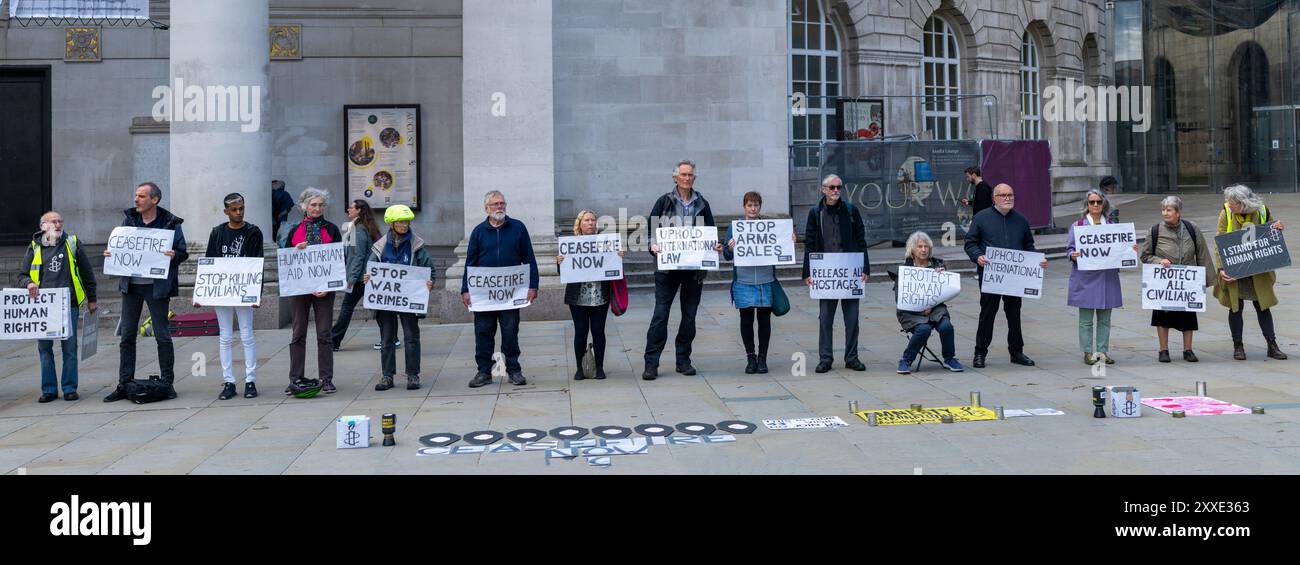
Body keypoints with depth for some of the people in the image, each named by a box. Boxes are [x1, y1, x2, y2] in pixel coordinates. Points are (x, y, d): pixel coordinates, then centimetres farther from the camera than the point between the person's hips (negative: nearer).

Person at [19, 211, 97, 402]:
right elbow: (22, 276, 15)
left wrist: (91, 299, 14)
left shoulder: (73, 244, 7)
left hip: (69, 305, -1)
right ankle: (49, 389, 14)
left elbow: (87, 273, 13)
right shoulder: (34, 248, 9)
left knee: (70, 348, 1)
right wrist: (29, 283, -9)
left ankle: (70, 388, 10)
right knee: (44, 348, 5)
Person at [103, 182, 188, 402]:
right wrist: (111, 253, -4)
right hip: (130, 284, 4)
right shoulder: (128, 219, 9)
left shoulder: (170, 223, -3)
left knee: (163, 336, 2)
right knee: (127, 336, 6)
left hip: (156, 285, -4)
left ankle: (167, 383, 11)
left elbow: (183, 252, -2)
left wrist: (174, 255, -23)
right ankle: (124, 385, 13)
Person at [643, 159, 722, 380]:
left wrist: (714, 246, -8)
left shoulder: (702, 204, 10)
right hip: (668, 266, -3)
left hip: (694, 268, 3)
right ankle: (651, 363, -2)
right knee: (660, 314, -5)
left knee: (690, 316, 8)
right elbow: (651, 229, 1)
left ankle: (683, 360, 19)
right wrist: (653, 246, -18)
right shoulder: (664, 202, 3)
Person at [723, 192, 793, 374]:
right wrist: (730, 248, -20)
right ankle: (750, 357, 16)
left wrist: (791, 243, -9)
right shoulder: (734, 227, 3)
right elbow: (727, 256, 0)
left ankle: (762, 358, 16)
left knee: (764, 319, 5)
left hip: (766, 282, 1)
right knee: (746, 319, 5)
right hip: (743, 282, -1)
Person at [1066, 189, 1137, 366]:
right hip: (1085, 278, -3)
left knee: (1104, 319, 7)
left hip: (1107, 278, 3)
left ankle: (1103, 351, 15)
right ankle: (1088, 352, 8)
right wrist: (1073, 255, -20)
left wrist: (1131, 250, -6)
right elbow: (1070, 249, 1)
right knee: (1086, 319, 0)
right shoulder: (1077, 226, 3)